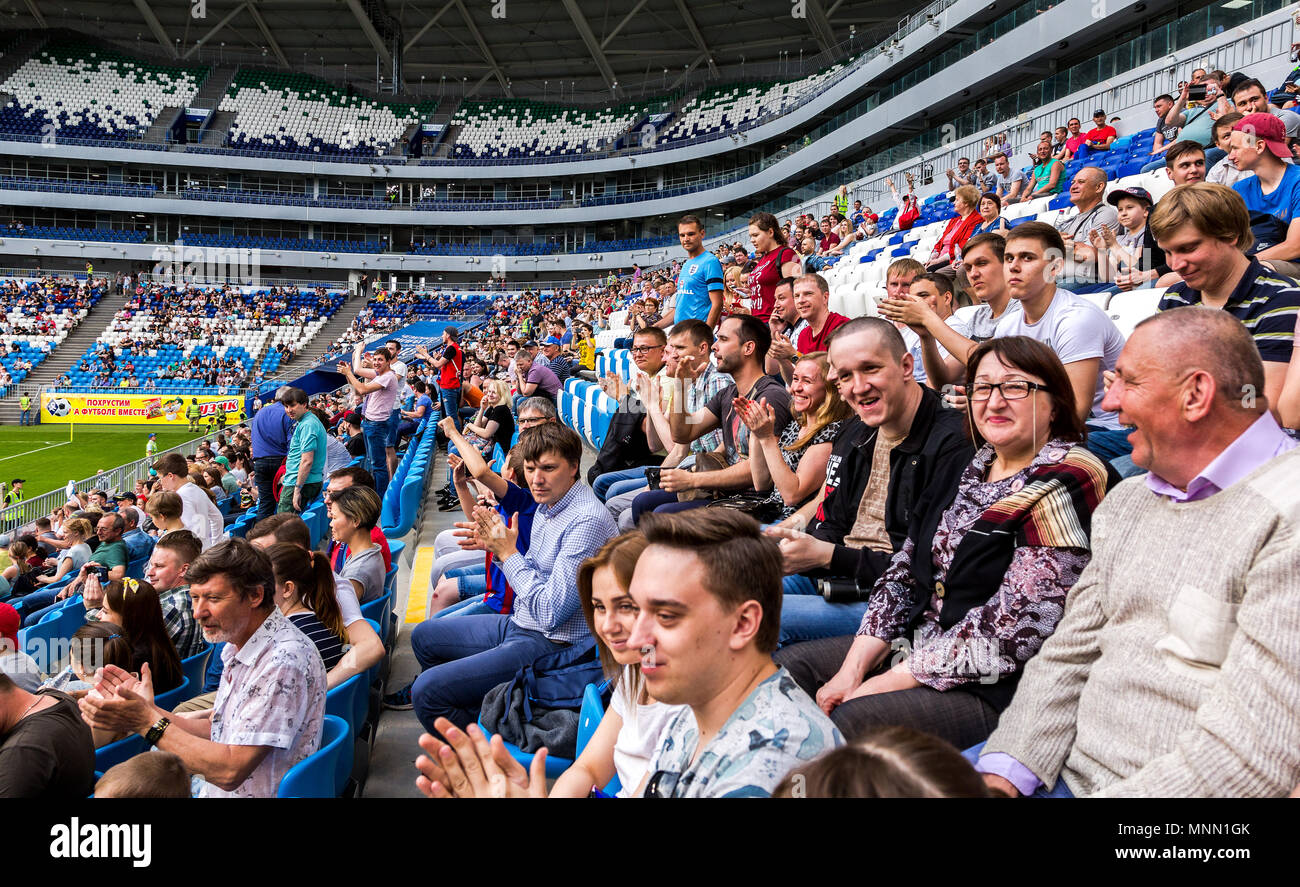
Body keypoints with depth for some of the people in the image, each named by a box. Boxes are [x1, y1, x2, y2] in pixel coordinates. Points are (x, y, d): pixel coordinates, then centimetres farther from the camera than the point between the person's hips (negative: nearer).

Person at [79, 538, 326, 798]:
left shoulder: (285, 662, -25)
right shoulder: (238, 645, 7)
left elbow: (230, 771, -25)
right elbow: (214, 731, 12)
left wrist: (149, 723, -20)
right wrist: (149, 711, -2)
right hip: (211, 791, 8)